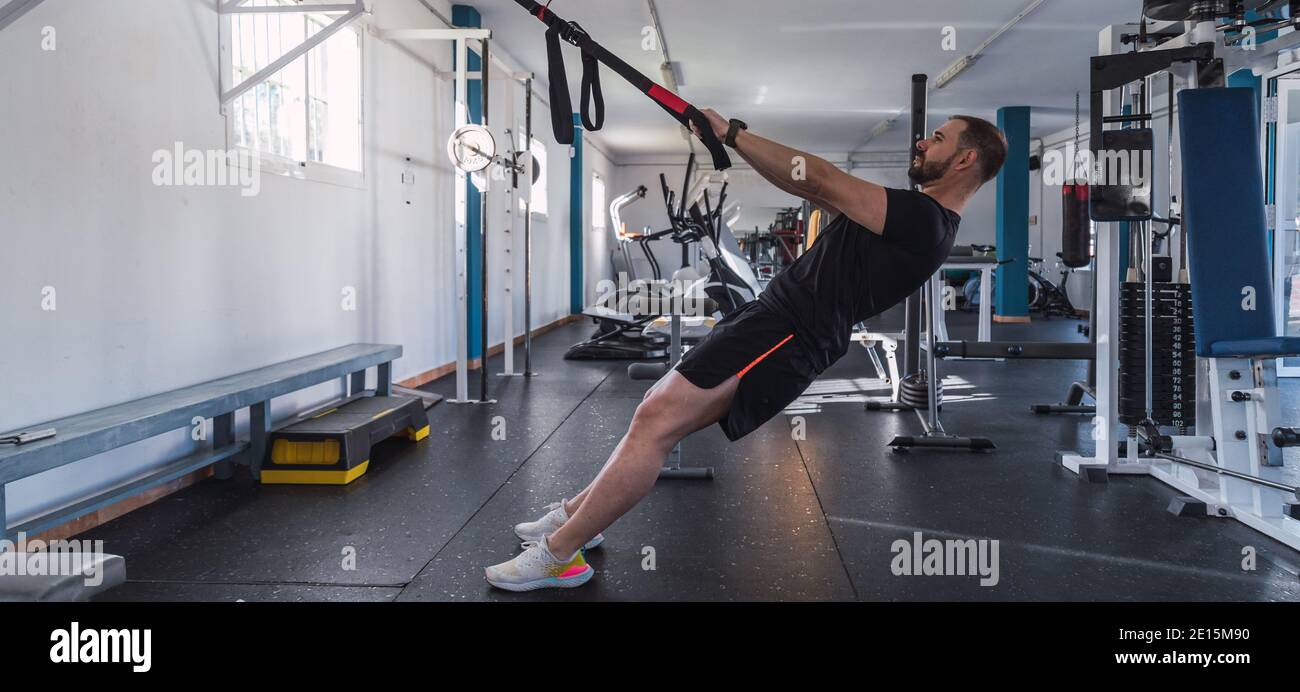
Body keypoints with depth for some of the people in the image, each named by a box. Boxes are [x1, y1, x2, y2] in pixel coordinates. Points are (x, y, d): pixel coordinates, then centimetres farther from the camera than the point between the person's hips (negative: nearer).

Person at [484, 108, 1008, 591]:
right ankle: (576, 514, 25)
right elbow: (823, 188, 24)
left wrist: (730, 132, -9)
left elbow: (816, 182, -15)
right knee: (657, 413, 14)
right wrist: (738, 141, 21)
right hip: (776, 319, 11)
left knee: (657, 423, -16)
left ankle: (557, 555, -10)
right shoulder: (918, 217, 21)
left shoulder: (923, 219, -12)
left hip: (786, 335, -11)